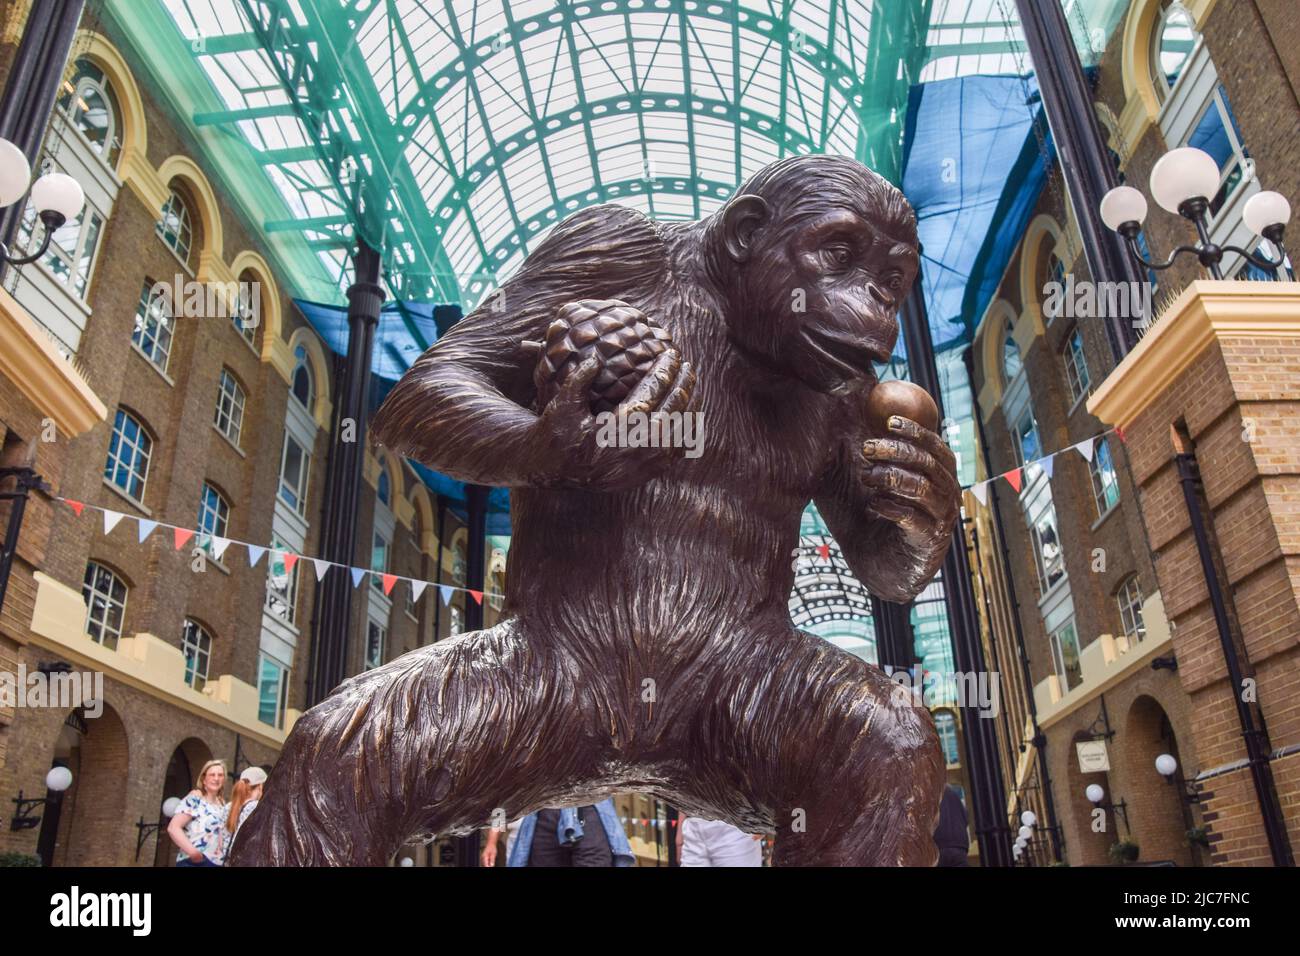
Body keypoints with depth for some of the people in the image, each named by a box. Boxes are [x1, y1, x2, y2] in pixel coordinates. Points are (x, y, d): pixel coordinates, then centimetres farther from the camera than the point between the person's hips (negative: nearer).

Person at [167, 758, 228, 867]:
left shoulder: (222, 804, 15)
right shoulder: (194, 800, -6)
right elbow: (173, 828, -15)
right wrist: (193, 852, -22)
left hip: (217, 863, 7)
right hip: (193, 862, -7)